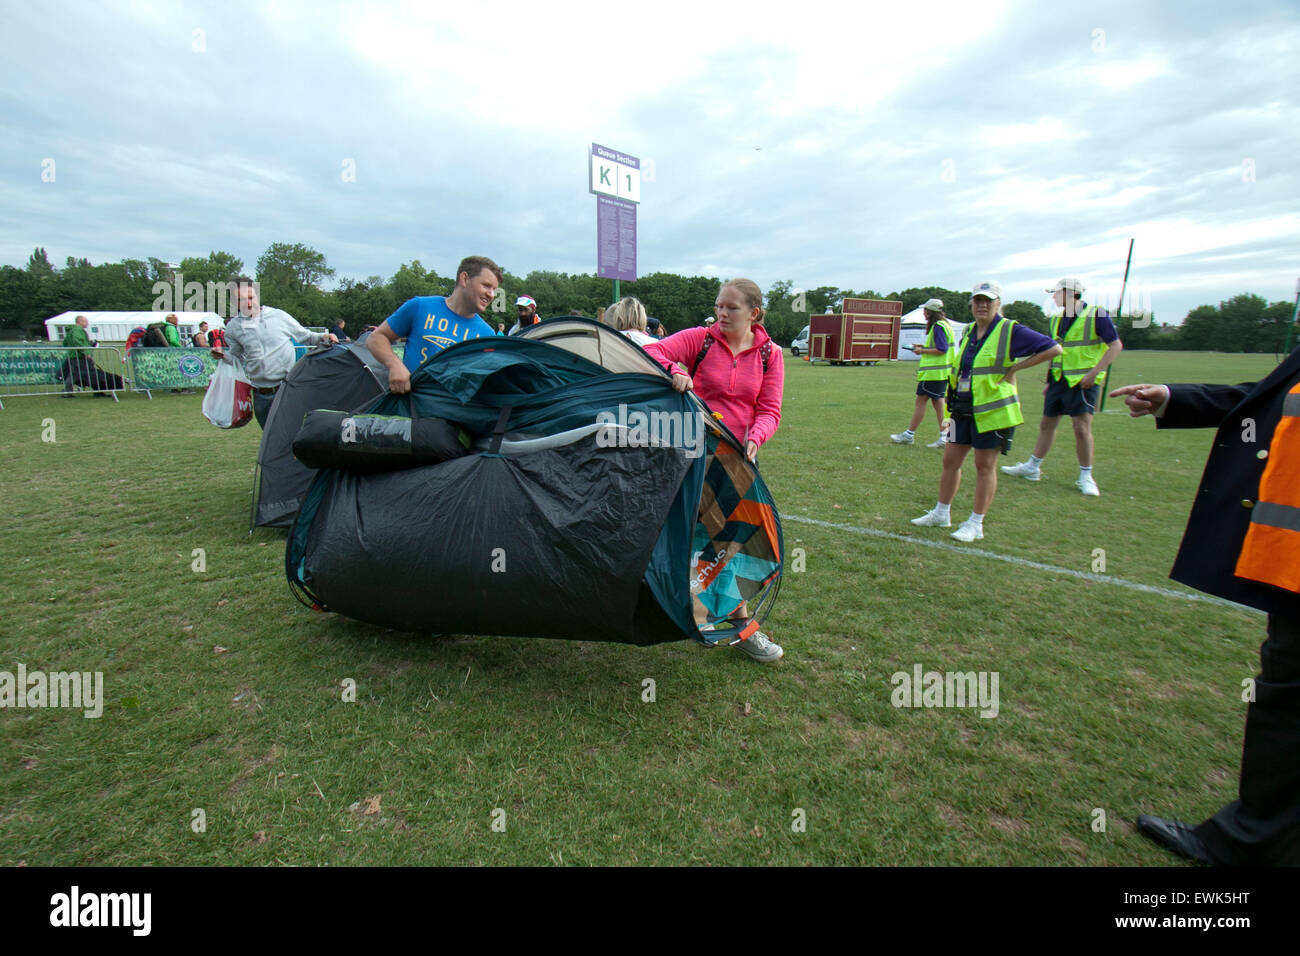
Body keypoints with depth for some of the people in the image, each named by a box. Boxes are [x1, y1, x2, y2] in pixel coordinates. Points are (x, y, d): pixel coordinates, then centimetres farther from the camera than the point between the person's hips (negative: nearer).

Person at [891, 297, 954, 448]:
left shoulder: (938, 326, -14)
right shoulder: (944, 325, 17)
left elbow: (941, 350, -21)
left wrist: (922, 351, -10)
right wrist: (925, 347, 14)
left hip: (933, 372, -10)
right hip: (941, 372, 10)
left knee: (920, 400, -3)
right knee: (937, 401, 10)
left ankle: (909, 434, 4)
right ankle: (944, 437, 9)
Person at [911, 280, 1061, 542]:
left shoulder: (1011, 331, -7)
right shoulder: (969, 332, 12)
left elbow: (1053, 348, -9)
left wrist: (1015, 368, -11)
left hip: (992, 411, -6)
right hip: (963, 410, 7)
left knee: (985, 467, 2)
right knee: (950, 461, 10)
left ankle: (976, 524, 11)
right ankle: (941, 513, 23)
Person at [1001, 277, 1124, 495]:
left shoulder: (1096, 315, -8)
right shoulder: (1057, 319, 11)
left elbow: (1116, 346, -9)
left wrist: (1094, 373, -18)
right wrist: (1049, 382, 18)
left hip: (1083, 382, -6)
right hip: (1059, 380, 6)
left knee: (1082, 428, -8)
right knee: (1047, 424, 11)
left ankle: (1086, 477, 5)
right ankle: (1032, 467, 22)